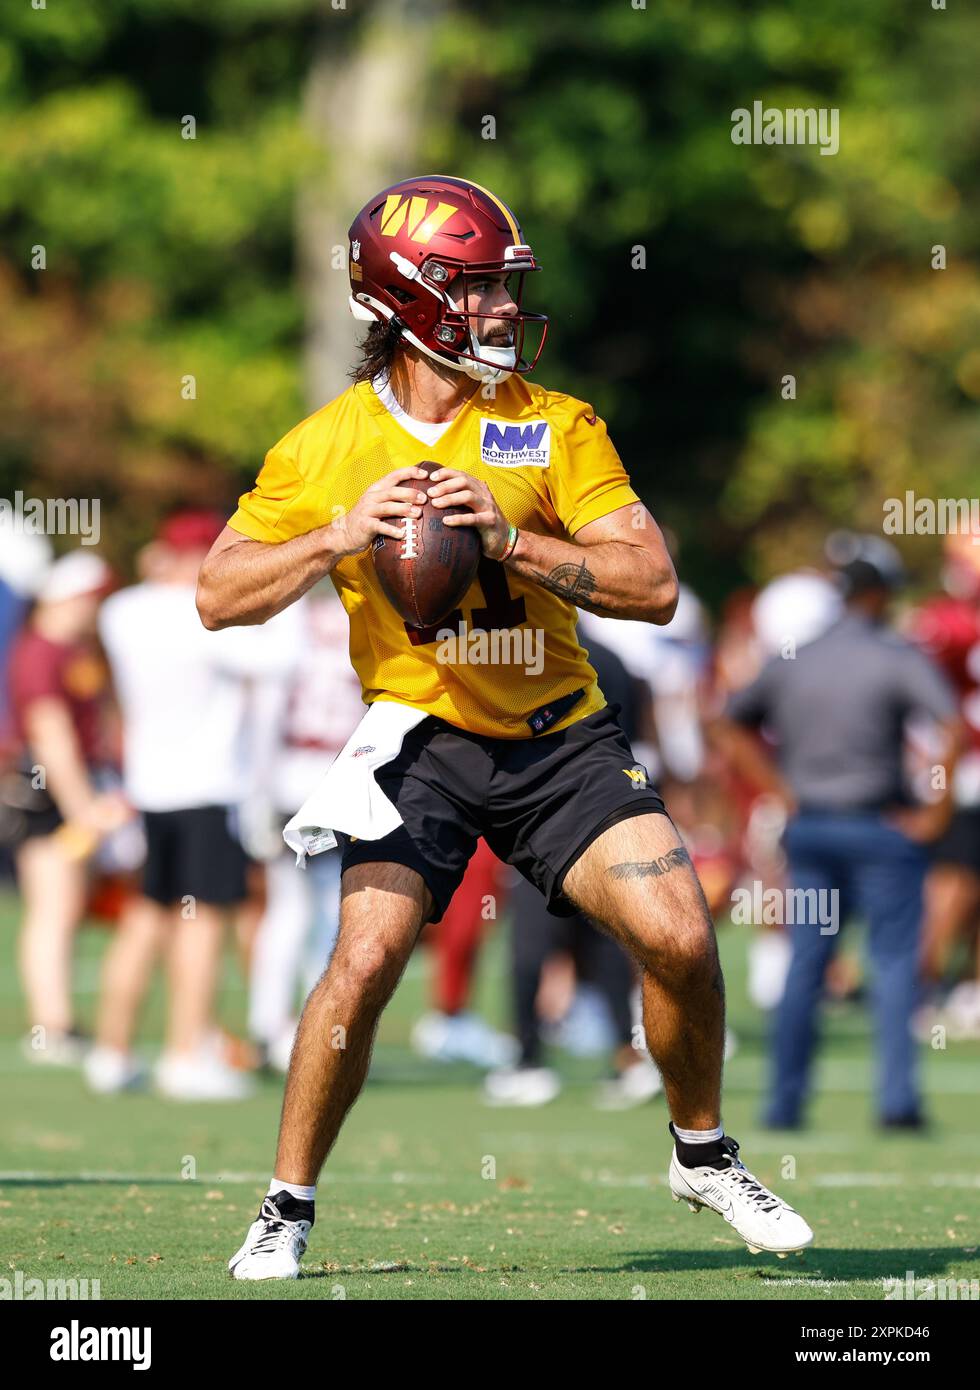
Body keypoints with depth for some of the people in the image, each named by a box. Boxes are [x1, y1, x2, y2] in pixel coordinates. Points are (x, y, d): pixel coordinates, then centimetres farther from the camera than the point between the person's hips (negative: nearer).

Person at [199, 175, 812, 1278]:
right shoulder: (325, 447, -1)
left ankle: (704, 1158, 16)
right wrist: (341, 537, -16)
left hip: (558, 732, 1)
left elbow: (652, 586, -10)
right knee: (367, 956, -19)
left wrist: (508, 536, -22)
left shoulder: (556, 427, -2)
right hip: (420, 734, -1)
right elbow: (219, 598, -1)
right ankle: (287, 1208, -1)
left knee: (679, 939, -11)